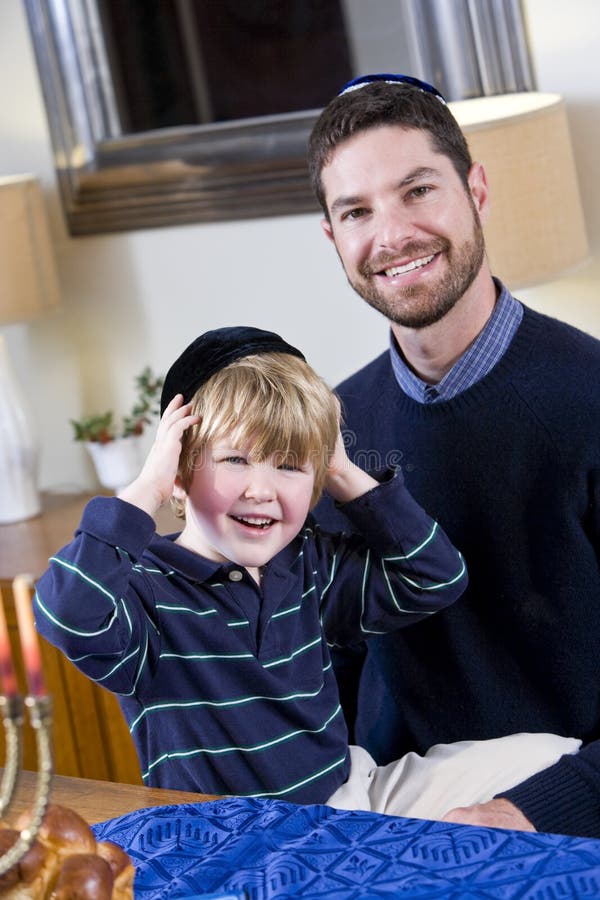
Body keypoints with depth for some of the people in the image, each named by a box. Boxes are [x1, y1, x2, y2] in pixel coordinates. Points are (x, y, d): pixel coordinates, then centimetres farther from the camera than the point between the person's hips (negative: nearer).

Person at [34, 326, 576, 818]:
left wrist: (347, 479, 3)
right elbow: (69, 616, -34)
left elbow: (437, 579, 9)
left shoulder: (310, 568, 8)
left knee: (553, 756, 2)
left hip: (348, 792, 6)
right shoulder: (145, 590, -13)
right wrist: (145, 490, -24)